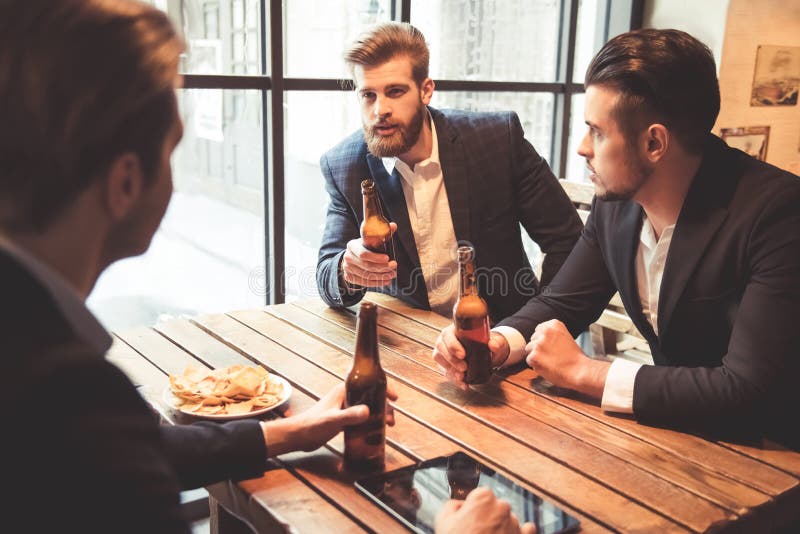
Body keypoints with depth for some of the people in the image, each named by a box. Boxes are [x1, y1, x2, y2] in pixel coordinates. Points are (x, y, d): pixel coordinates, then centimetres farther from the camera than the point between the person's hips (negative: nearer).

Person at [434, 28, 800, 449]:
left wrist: (583, 372, -23)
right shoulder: (616, 200, -5)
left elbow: (750, 392, -30)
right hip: (673, 430, 6)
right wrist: (495, 345, -16)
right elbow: (561, 304, 6)